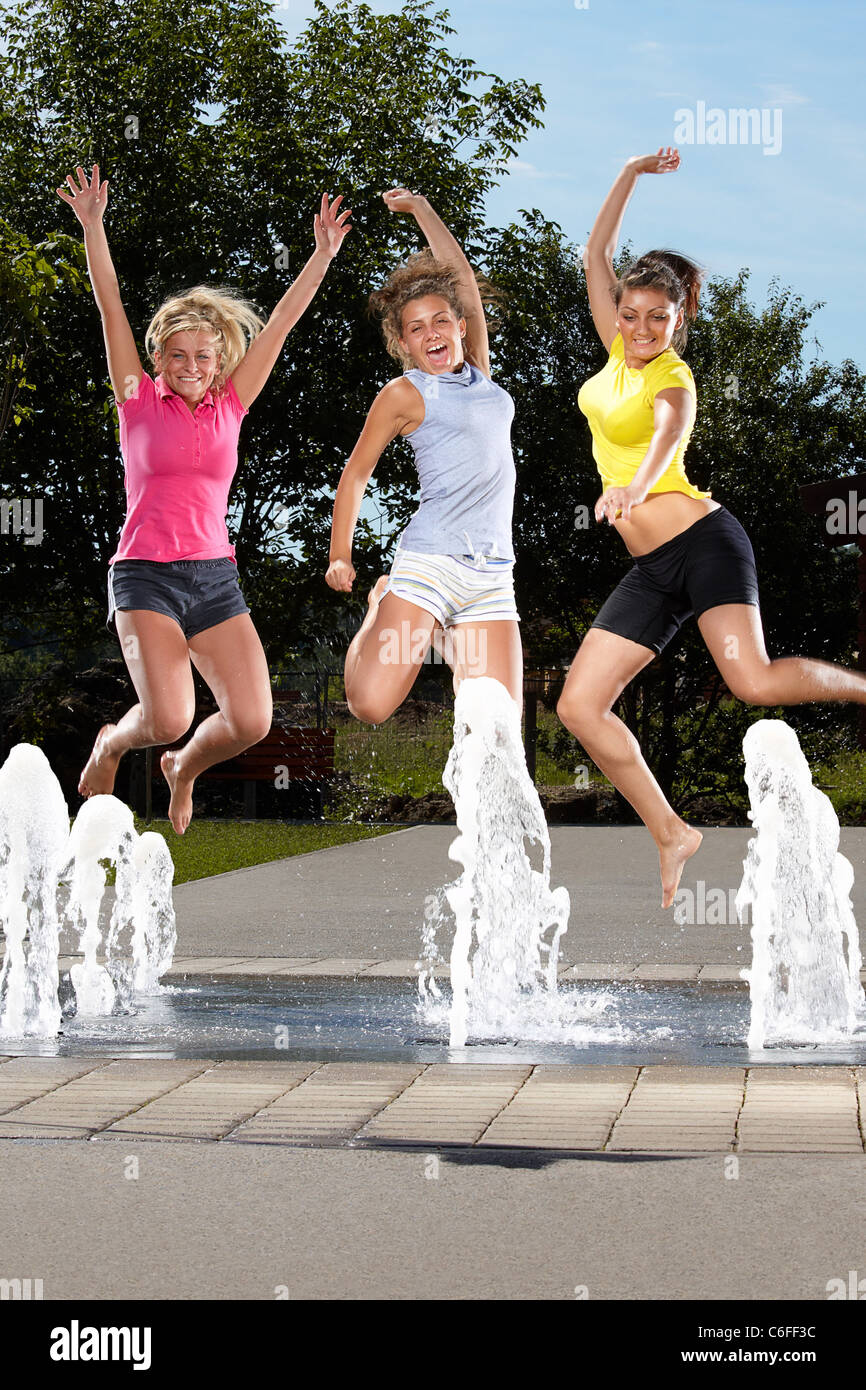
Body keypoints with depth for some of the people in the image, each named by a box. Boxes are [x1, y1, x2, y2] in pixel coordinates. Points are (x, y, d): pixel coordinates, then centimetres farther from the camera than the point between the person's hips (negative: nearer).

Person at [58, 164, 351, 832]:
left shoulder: (229, 406, 11)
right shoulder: (139, 401, 4)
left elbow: (280, 323, 9)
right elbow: (111, 307, -2)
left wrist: (323, 255, 4)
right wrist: (92, 225, -10)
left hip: (216, 576, 4)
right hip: (144, 574, -3)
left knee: (251, 721, -11)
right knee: (170, 717, -22)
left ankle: (184, 768, 24)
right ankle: (110, 745, 16)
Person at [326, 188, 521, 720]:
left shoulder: (478, 372, 15)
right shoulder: (406, 393, 2)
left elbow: (462, 276, 22)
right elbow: (357, 472, 10)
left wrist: (421, 208, 28)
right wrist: (340, 556, 9)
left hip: (492, 578, 4)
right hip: (431, 560, -4)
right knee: (372, 706, -15)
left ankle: (445, 638, 21)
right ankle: (381, 610, 18)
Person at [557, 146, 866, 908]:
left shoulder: (673, 378, -8)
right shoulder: (620, 350, 11)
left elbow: (672, 429, -32)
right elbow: (596, 253, 16)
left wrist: (634, 485, -52)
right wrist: (631, 174, 9)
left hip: (703, 539, -7)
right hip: (652, 567, 7)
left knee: (753, 680, -25)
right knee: (580, 705, -3)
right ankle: (671, 833, 8)